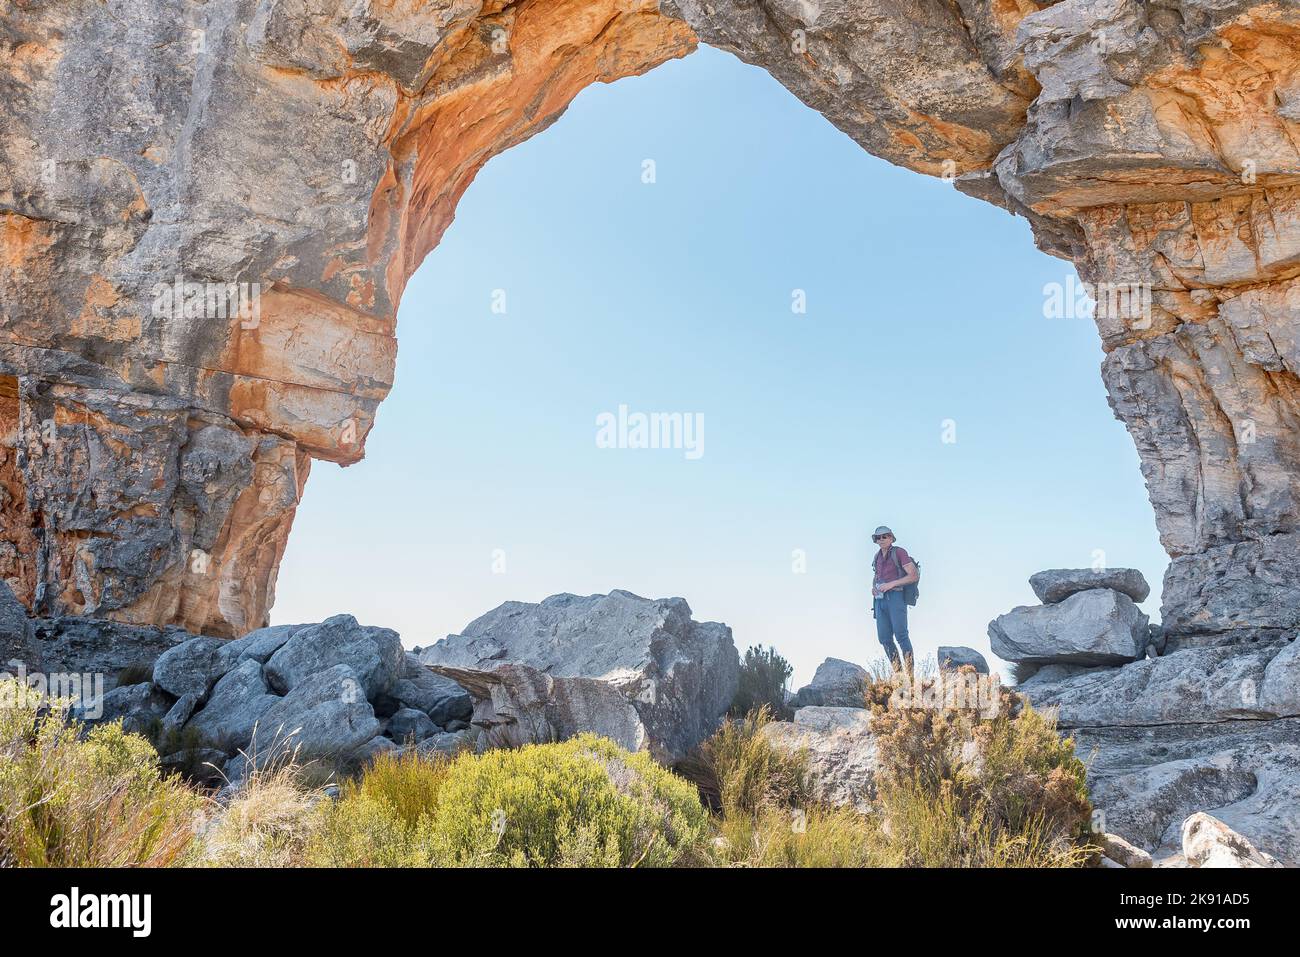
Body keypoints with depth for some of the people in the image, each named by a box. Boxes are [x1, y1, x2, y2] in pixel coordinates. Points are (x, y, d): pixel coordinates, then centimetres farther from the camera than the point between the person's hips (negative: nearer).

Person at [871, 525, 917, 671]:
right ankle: (897, 671, 14)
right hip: (880, 600, 7)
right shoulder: (878, 557, 16)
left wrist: (891, 584, -16)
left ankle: (910, 673, -10)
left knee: (900, 635, -13)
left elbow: (914, 576, -10)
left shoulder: (899, 552, -4)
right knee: (884, 638, 3)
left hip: (896, 597, -7)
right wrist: (873, 586, 9)